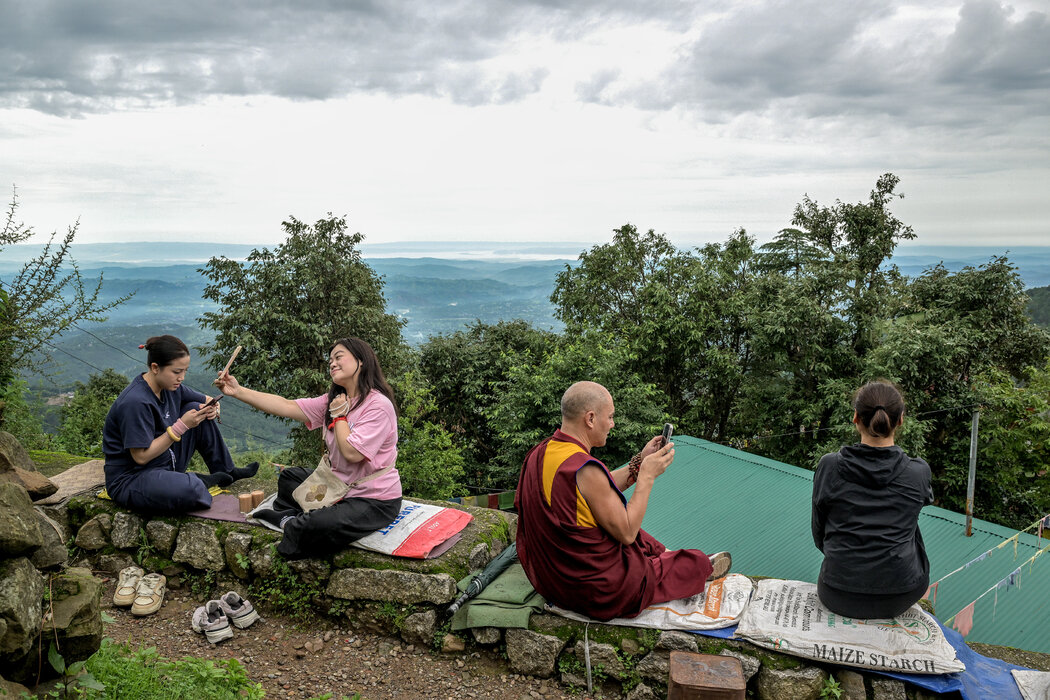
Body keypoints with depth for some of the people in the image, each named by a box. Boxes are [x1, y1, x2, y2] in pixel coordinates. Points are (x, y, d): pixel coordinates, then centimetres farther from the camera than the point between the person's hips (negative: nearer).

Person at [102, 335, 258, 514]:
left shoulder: (169, 385, 0)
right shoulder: (134, 402, -26)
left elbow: (206, 400, 16)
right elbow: (141, 456, -24)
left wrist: (212, 407, -9)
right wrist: (181, 426, -24)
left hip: (167, 464, 9)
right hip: (129, 479, -9)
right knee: (189, 490, -40)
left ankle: (226, 472, 14)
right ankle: (196, 481, -1)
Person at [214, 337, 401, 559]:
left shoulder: (379, 405, -21)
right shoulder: (332, 401, 5)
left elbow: (352, 453, -27)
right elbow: (287, 407, -3)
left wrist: (339, 415, -14)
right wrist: (238, 391, -11)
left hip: (375, 499, -8)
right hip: (340, 485, 8)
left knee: (318, 526, -30)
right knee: (290, 476, 20)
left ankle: (292, 524, 1)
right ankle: (292, 519, -1)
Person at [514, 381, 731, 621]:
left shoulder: (540, 453, -2)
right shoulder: (585, 470, -30)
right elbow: (626, 533, -21)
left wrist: (640, 462, 8)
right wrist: (647, 475, -14)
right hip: (599, 593, -8)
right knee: (695, 561, 14)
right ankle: (702, 569, 43)